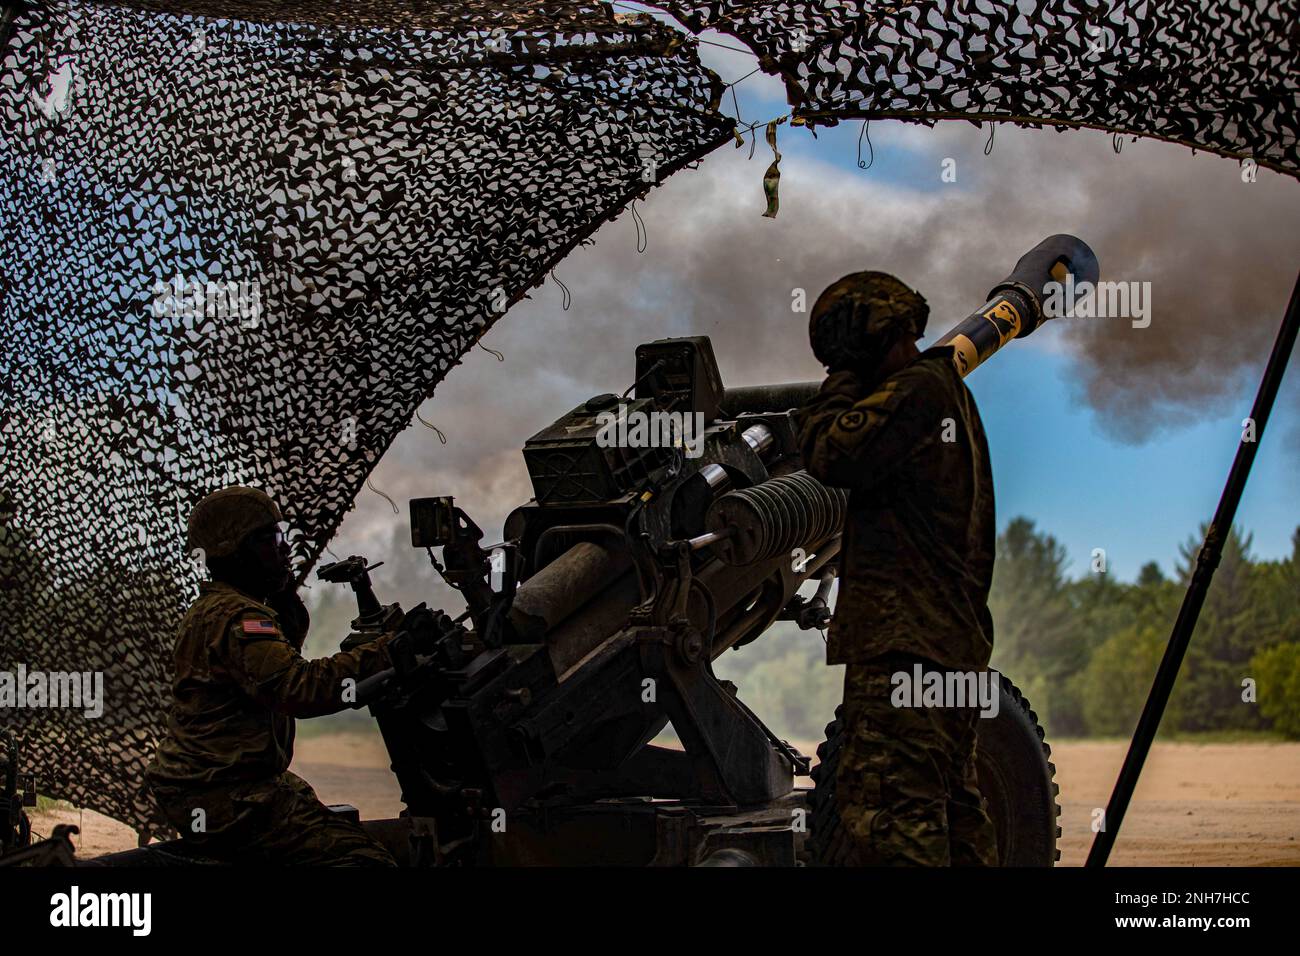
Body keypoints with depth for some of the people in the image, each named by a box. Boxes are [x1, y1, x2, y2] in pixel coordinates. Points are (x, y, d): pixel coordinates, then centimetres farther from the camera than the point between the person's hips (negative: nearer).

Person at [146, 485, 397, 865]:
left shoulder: (210, 608, 18)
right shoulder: (238, 616, -17)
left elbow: (282, 656, 28)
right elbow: (297, 687, -30)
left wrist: (286, 596, 11)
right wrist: (386, 650, -29)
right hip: (229, 799, -11)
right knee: (363, 857, -22)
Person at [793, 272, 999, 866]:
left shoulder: (914, 390, -9)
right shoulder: (949, 391, 22)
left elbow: (831, 456, -15)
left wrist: (839, 387, -3)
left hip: (902, 640, -11)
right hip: (957, 636, 11)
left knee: (888, 804, -14)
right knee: (955, 804, 15)